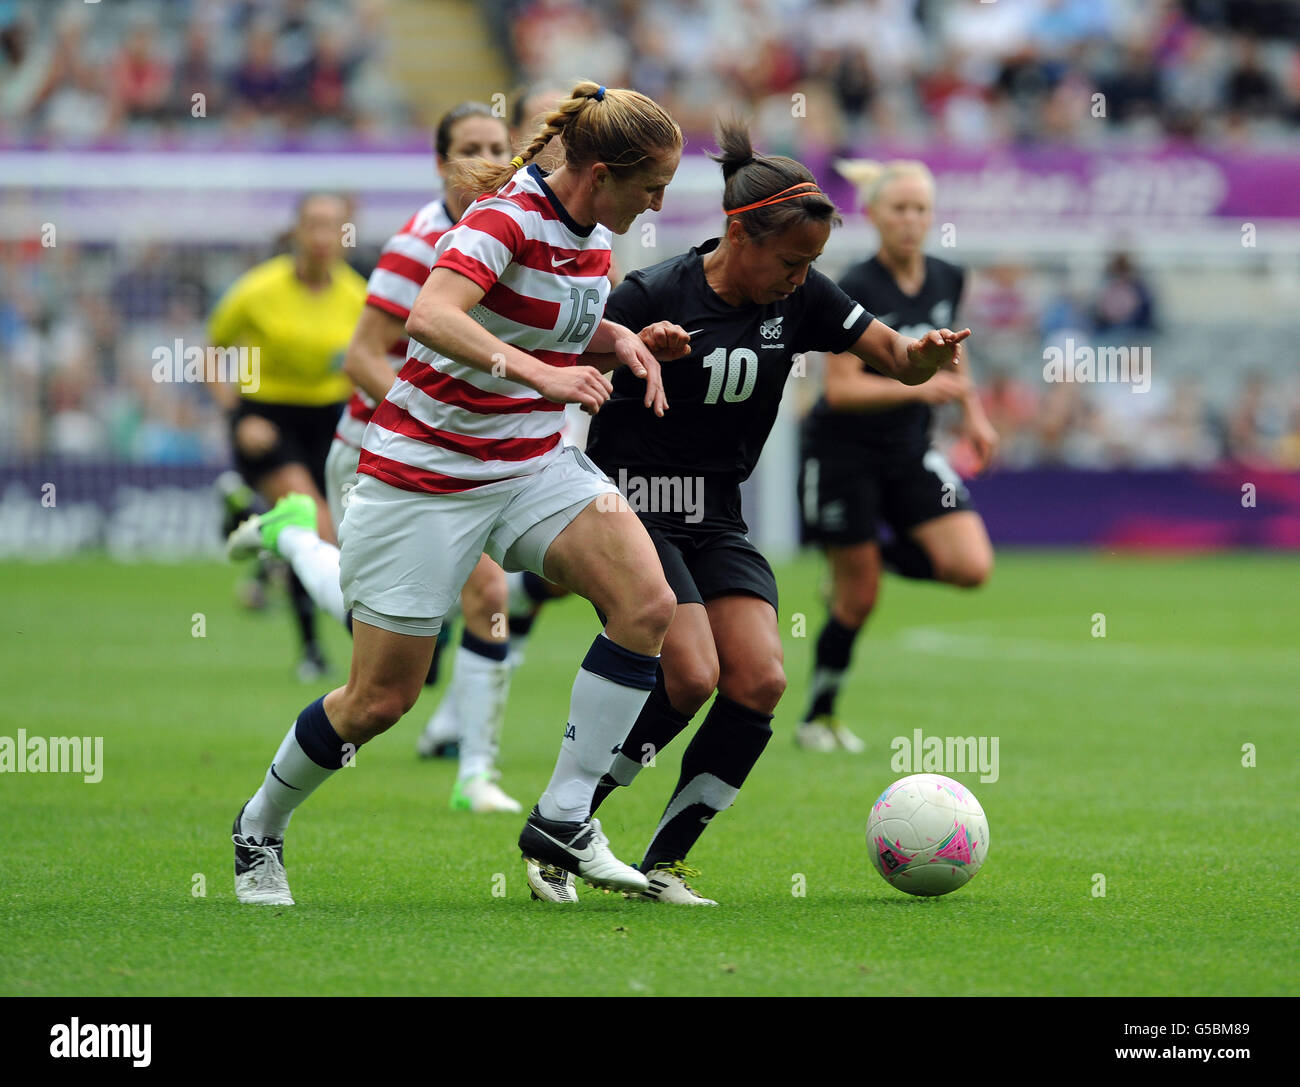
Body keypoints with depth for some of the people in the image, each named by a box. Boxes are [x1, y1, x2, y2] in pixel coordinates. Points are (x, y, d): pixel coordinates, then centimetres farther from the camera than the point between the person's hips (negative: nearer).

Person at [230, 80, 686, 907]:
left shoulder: (592, 231, 3)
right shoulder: (509, 216, -22)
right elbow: (431, 318, -39)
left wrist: (619, 340, 3)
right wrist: (539, 371, -48)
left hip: (533, 461, 7)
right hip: (427, 476, -7)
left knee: (648, 602, -16)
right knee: (382, 699, 0)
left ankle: (563, 825, -9)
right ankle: (260, 831, 28)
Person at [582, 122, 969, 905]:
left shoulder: (799, 298, -1)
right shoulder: (654, 297, -16)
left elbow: (898, 361, 4)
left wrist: (927, 353, -20)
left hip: (718, 521, 6)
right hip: (633, 512, -6)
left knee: (760, 680, -12)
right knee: (691, 677, -21)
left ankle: (664, 862, 0)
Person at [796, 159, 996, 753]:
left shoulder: (947, 280, 1)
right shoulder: (856, 290, -18)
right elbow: (841, 388, -22)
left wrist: (973, 412, 9)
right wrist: (917, 387, -32)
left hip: (909, 449, 5)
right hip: (843, 453, -5)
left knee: (971, 565, -14)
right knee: (857, 600, -1)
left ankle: (876, 555, 14)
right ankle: (817, 719, 20)